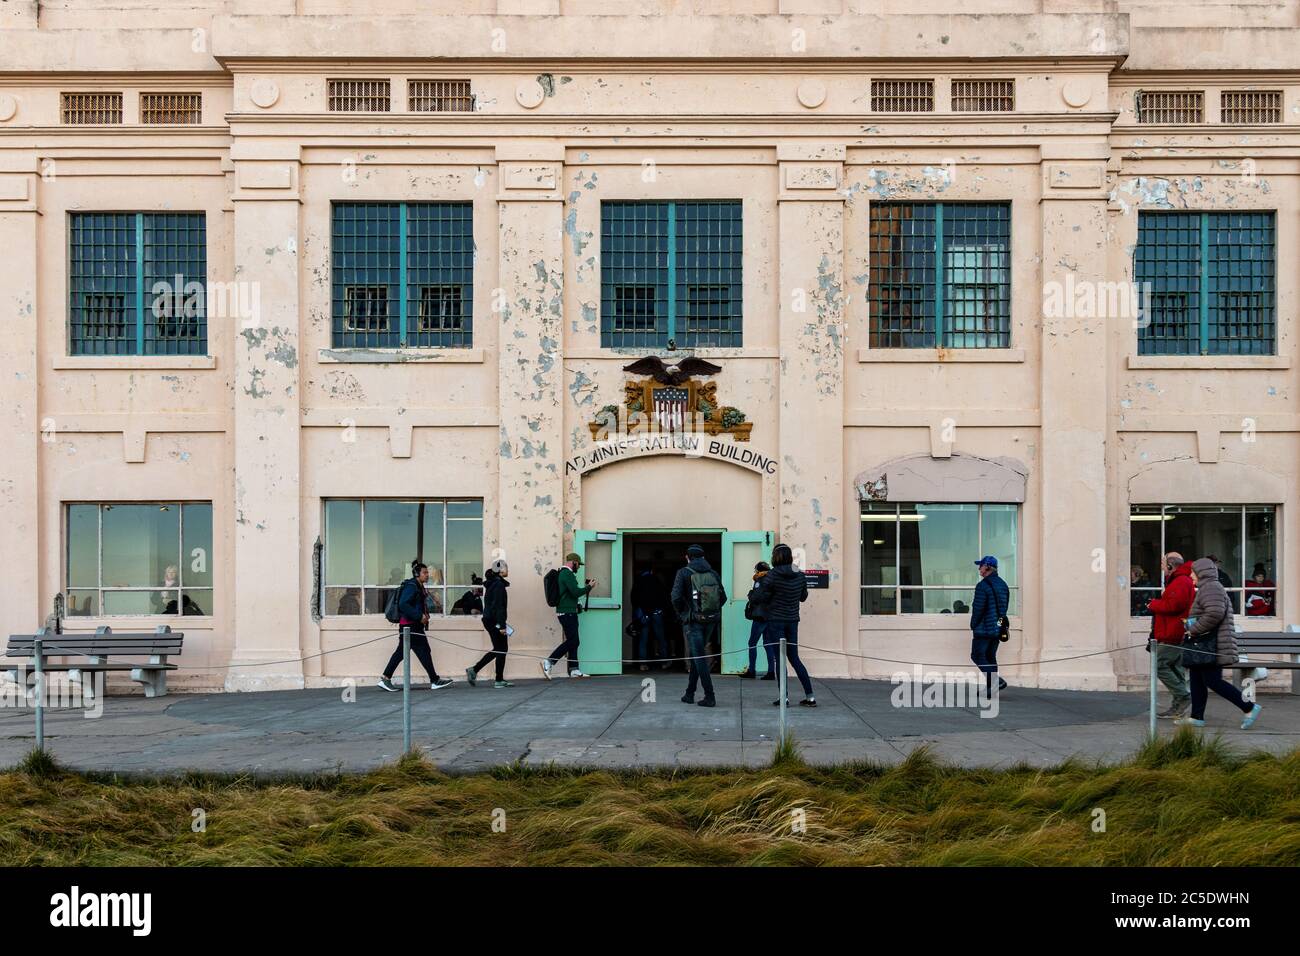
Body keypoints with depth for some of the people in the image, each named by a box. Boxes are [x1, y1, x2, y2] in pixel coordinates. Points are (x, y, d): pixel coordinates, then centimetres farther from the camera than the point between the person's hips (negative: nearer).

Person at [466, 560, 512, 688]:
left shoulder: (491, 584, 15)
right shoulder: (499, 584, -15)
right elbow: (499, 606, -20)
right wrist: (502, 625, -21)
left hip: (489, 620, 10)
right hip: (495, 621, -10)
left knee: (498, 649, 15)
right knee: (501, 649, 0)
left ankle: (474, 670, 11)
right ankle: (499, 680, 6)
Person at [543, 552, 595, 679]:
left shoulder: (563, 573, 19)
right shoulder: (567, 574, -14)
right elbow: (576, 592, -21)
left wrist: (586, 586, 14)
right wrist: (589, 587, -8)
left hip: (569, 612, 11)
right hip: (567, 612, -11)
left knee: (573, 641, 10)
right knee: (572, 641, -10)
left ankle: (574, 669, 12)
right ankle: (549, 662, -11)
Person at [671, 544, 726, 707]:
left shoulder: (684, 573, -5)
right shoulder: (713, 573, 7)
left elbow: (676, 597, -14)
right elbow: (723, 597, 6)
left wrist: (681, 614, 1)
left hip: (693, 620, -5)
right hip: (711, 621, 5)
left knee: (699, 657, -3)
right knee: (696, 655, 16)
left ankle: (709, 697, -7)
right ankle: (689, 693, 22)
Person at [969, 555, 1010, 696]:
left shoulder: (983, 585, -15)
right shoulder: (1003, 585, 13)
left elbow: (978, 609, -17)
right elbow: (1004, 607, 17)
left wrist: (973, 626, -6)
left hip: (984, 629, -8)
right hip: (998, 629, 8)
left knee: (977, 656, -1)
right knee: (990, 657, 13)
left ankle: (996, 681, -14)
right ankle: (990, 688, 12)